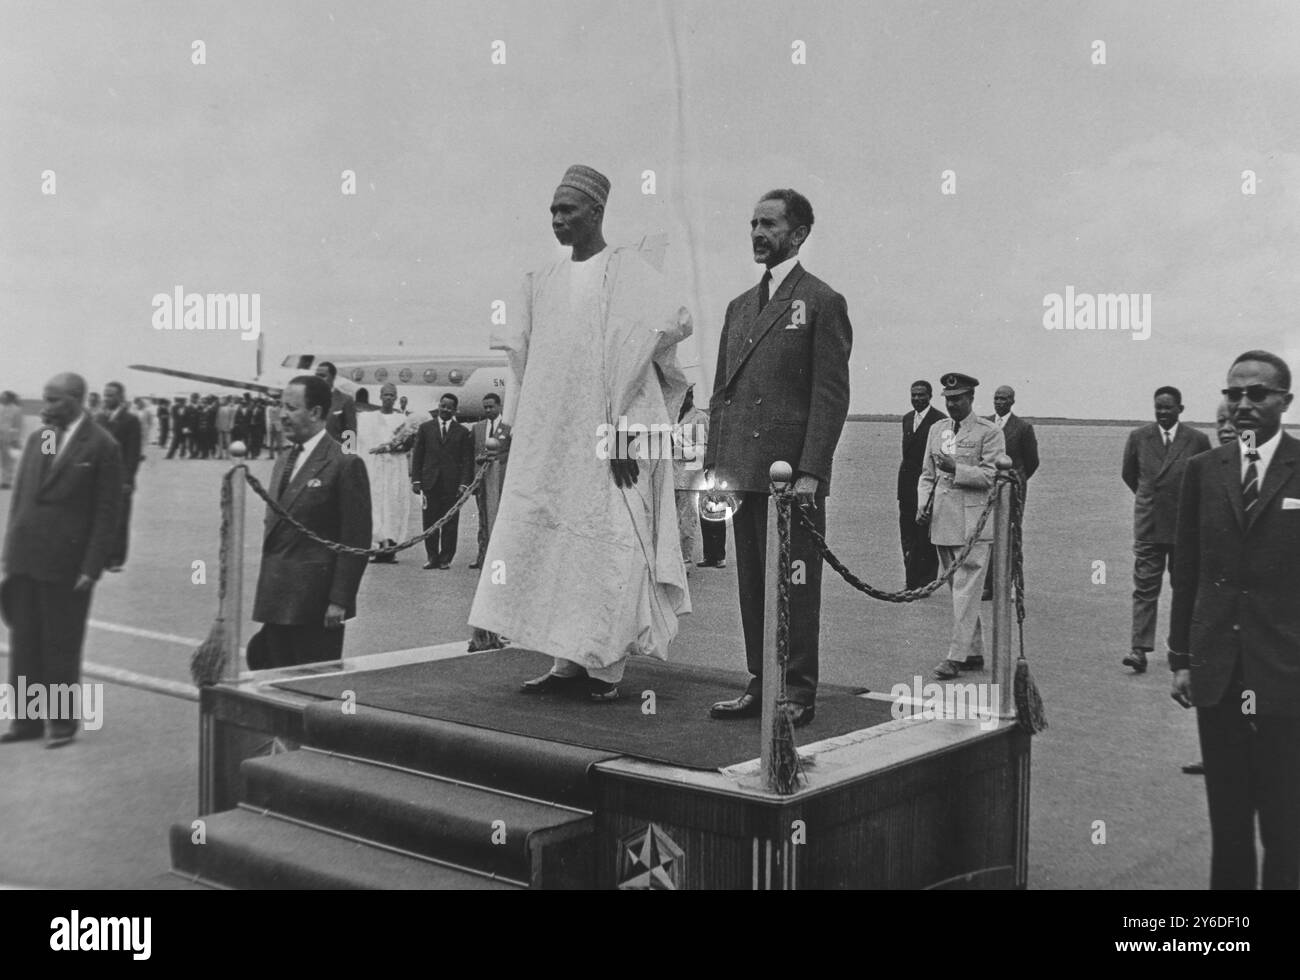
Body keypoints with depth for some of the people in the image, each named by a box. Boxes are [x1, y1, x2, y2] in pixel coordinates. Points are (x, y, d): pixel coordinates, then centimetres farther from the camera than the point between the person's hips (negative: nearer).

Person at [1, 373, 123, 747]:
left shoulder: (102, 446, -8)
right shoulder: (36, 439, 10)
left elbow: (106, 513, -9)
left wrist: (91, 568, -12)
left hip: (65, 564, -5)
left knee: (61, 646, 5)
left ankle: (62, 722, 18)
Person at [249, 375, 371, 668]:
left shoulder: (344, 463, -9)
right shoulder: (284, 461, 16)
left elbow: (355, 541, -12)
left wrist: (339, 601, -16)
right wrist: (265, 593, 15)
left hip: (316, 605, -8)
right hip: (277, 602, 8)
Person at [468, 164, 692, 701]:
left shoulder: (630, 269, -2)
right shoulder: (542, 281, 14)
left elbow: (667, 326, -12)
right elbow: (520, 353, 18)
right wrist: (517, 427, 9)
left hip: (608, 431, -5)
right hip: (548, 438, 6)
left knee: (607, 545, -4)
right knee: (551, 541, 4)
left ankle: (607, 666, 4)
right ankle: (567, 661, 12)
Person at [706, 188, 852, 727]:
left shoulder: (822, 303, -2)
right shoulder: (740, 306, 18)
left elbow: (831, 395, -8)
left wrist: (810, 472, -16)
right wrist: (714, 463, 10)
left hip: (792, 473, -6)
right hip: (742, 472, 7)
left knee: (794, 587, -1)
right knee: (752, 586, 10)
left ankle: (798, 694, 8)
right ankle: (760, 686, 19)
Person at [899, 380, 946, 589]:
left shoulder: (940, 421, -7)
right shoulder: (907, 418, 15)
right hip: (907, 484, 7)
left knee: (926, 537, -3)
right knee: (907, 534, 7)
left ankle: (926, 583, 3)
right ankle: (911, 583, 13)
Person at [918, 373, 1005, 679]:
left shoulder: (990, 433, -3)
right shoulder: (937, 429, 15)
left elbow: (991, 476, -10)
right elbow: (927, 474, 19)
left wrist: (955, 468, -21)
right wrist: (923, 503, 3)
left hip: (973, 522, -6)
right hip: (942, 521, 7)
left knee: (966, 590, -9)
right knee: (957, 590, 11)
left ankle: (957, 656, -8)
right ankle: (975, 653, 20)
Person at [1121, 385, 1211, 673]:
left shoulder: (1198, 440, -2)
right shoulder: (1138, 437, 1)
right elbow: (1128, 474, 15)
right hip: (1148, 525, 0)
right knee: (1145, 588, -5)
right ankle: (1140, 649, -8)